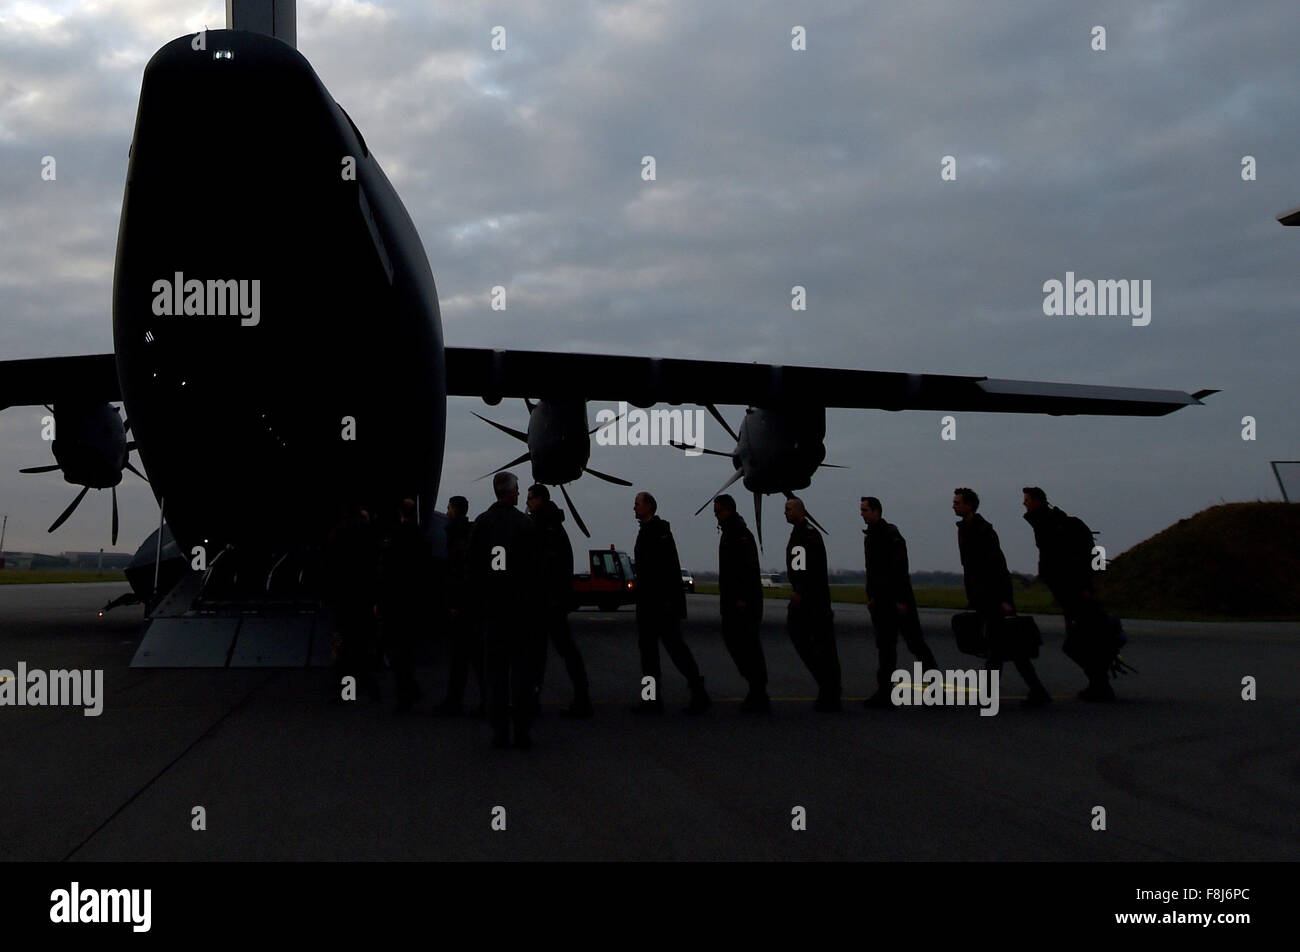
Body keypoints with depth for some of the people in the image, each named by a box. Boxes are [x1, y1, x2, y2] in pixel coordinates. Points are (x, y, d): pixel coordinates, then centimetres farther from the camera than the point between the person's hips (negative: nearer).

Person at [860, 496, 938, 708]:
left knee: (915, 642, -3)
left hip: (898, 599, -8)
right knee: (885, 646, 6)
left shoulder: (891, 534, -12)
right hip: (881, 601, 8)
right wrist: (871, 596, 14)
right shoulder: (870, 536, 15)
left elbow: (900, 568, -17)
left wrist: (901, 600, -20)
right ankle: (884, 693, 8)